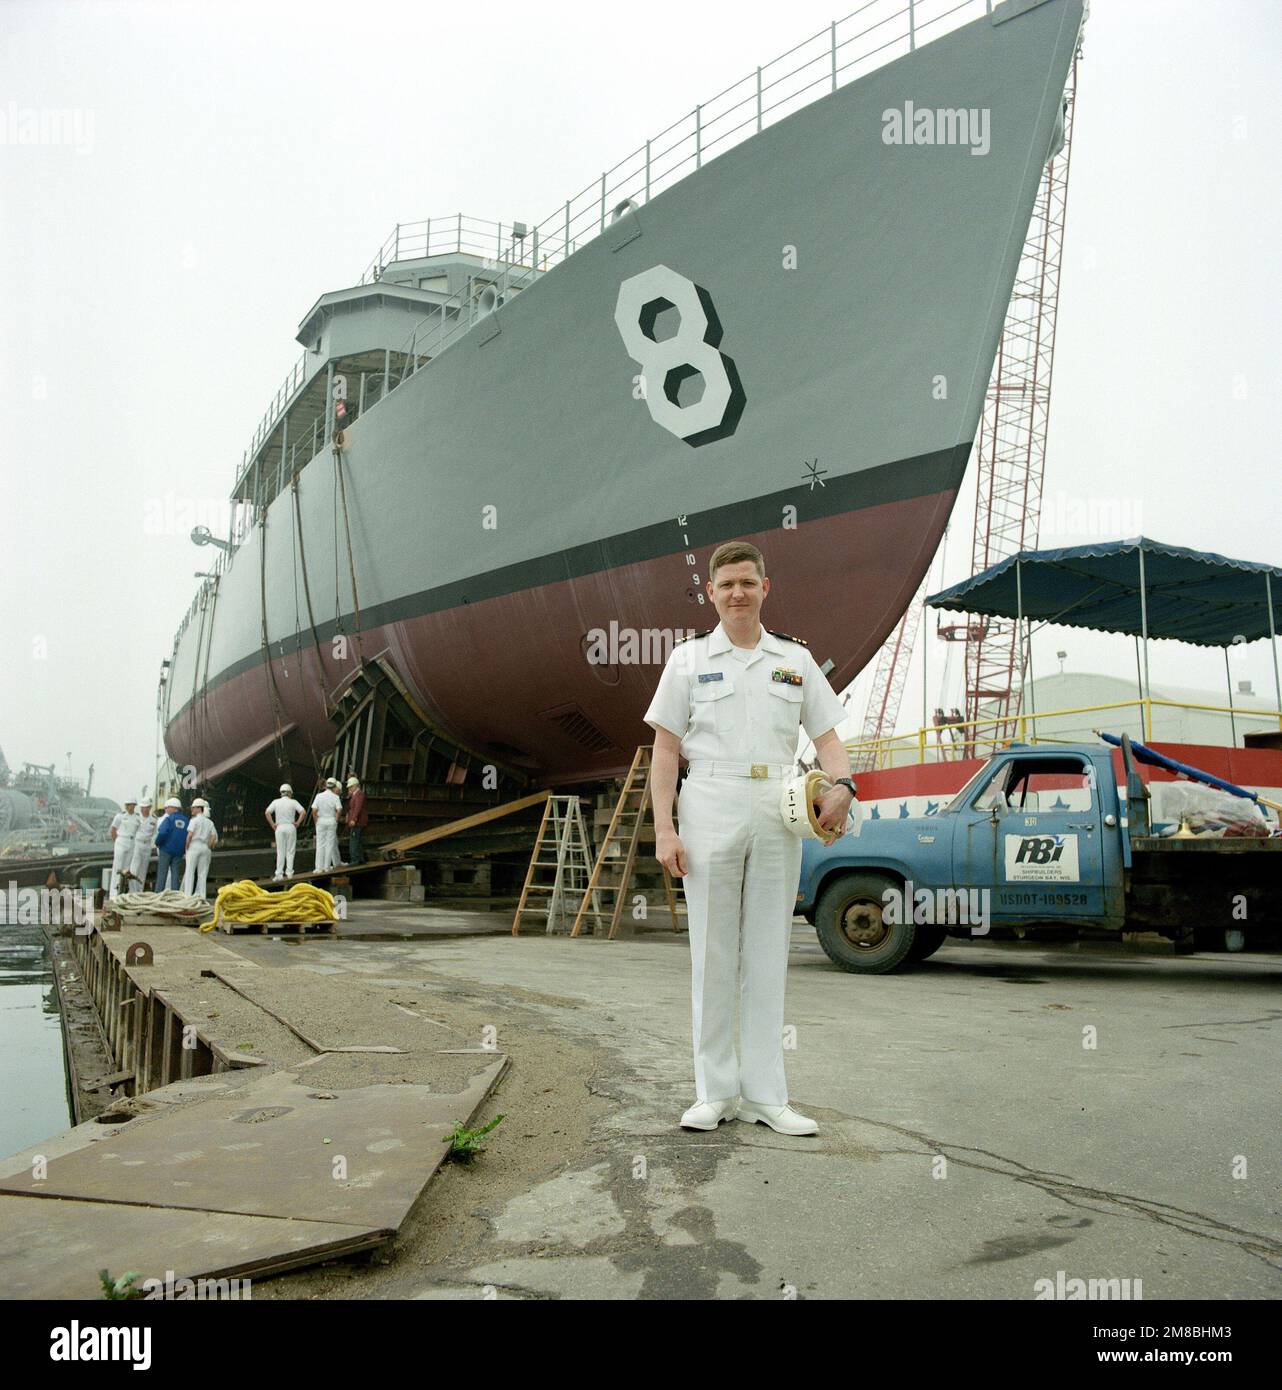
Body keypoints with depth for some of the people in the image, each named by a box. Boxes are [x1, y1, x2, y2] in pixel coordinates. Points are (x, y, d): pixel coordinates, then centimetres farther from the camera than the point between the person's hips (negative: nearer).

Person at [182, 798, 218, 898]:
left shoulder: (194, 820, -3)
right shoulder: (210, 822, 11)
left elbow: (190, 834, -13)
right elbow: (214, 837, 4)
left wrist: (187, 847, -4)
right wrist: (209, 848, 11)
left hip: (194, 846, -4)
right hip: (205, 848, 4)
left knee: (190, 872, 0)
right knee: (202, 873, 6)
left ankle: (187, 894, -4)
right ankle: (201, 895, 5)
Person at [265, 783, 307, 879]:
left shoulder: (276, 802, 3)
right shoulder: (293, 802, -1)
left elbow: (267, 812, -7)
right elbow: (303, 812, -10)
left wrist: (272, 824, -2)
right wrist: (298, 823, -3)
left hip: (279, 827, 1)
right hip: (291, 827, -1)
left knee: (280, 852, 5)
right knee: (290, 851, 6)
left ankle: (279, 874, 1)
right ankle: (289, 872, 4)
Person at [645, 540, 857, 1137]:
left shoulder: (795, 659, 11)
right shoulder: (689, 657, 5)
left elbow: (827, 734, 8)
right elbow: (666, 748, 2)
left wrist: (841, 784, -13)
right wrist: (664, 827, -7)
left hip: (778, 812, 2)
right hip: (711, 809, -2)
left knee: (767, 953, 7)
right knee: (713, 952, 3)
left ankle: (763, 1094, 15)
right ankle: (714, 1091, 14)